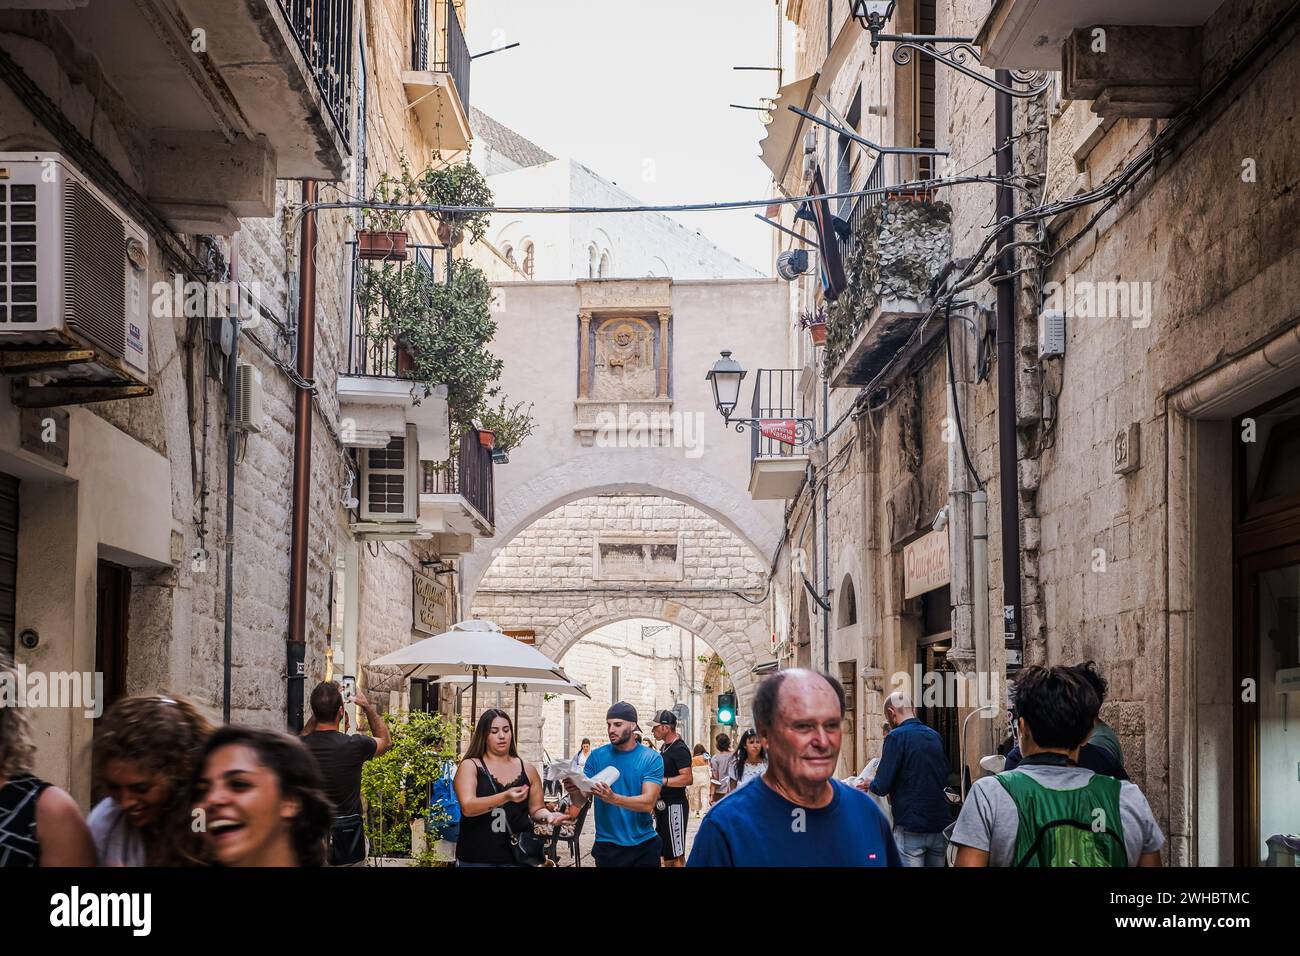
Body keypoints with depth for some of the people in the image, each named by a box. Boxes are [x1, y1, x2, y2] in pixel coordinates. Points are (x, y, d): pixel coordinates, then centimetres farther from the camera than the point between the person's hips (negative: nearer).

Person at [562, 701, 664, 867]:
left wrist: (613, 798, -32)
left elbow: (648, 802, -17)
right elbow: (581, 801, -2)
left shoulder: (652, 759, -5)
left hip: (644, 844, -1)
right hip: (608, 846, 1)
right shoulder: (597, 756, 0)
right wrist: (575, 791, -26)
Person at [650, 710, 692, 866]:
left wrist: (662, 781, -28)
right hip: (662, 805, 10)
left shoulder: (679, 749, -16)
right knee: (665, 853, 16)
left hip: (674, 805, -10)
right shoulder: (664, 746, 13)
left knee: (676, 854, -8)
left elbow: (688, 778, -26)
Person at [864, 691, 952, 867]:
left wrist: (871, 784, 9)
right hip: (940, 824, 6)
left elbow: (881, 788, -12)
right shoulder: (935, 736, 10)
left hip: (911, 827, -6)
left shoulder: (896, 737, -10)